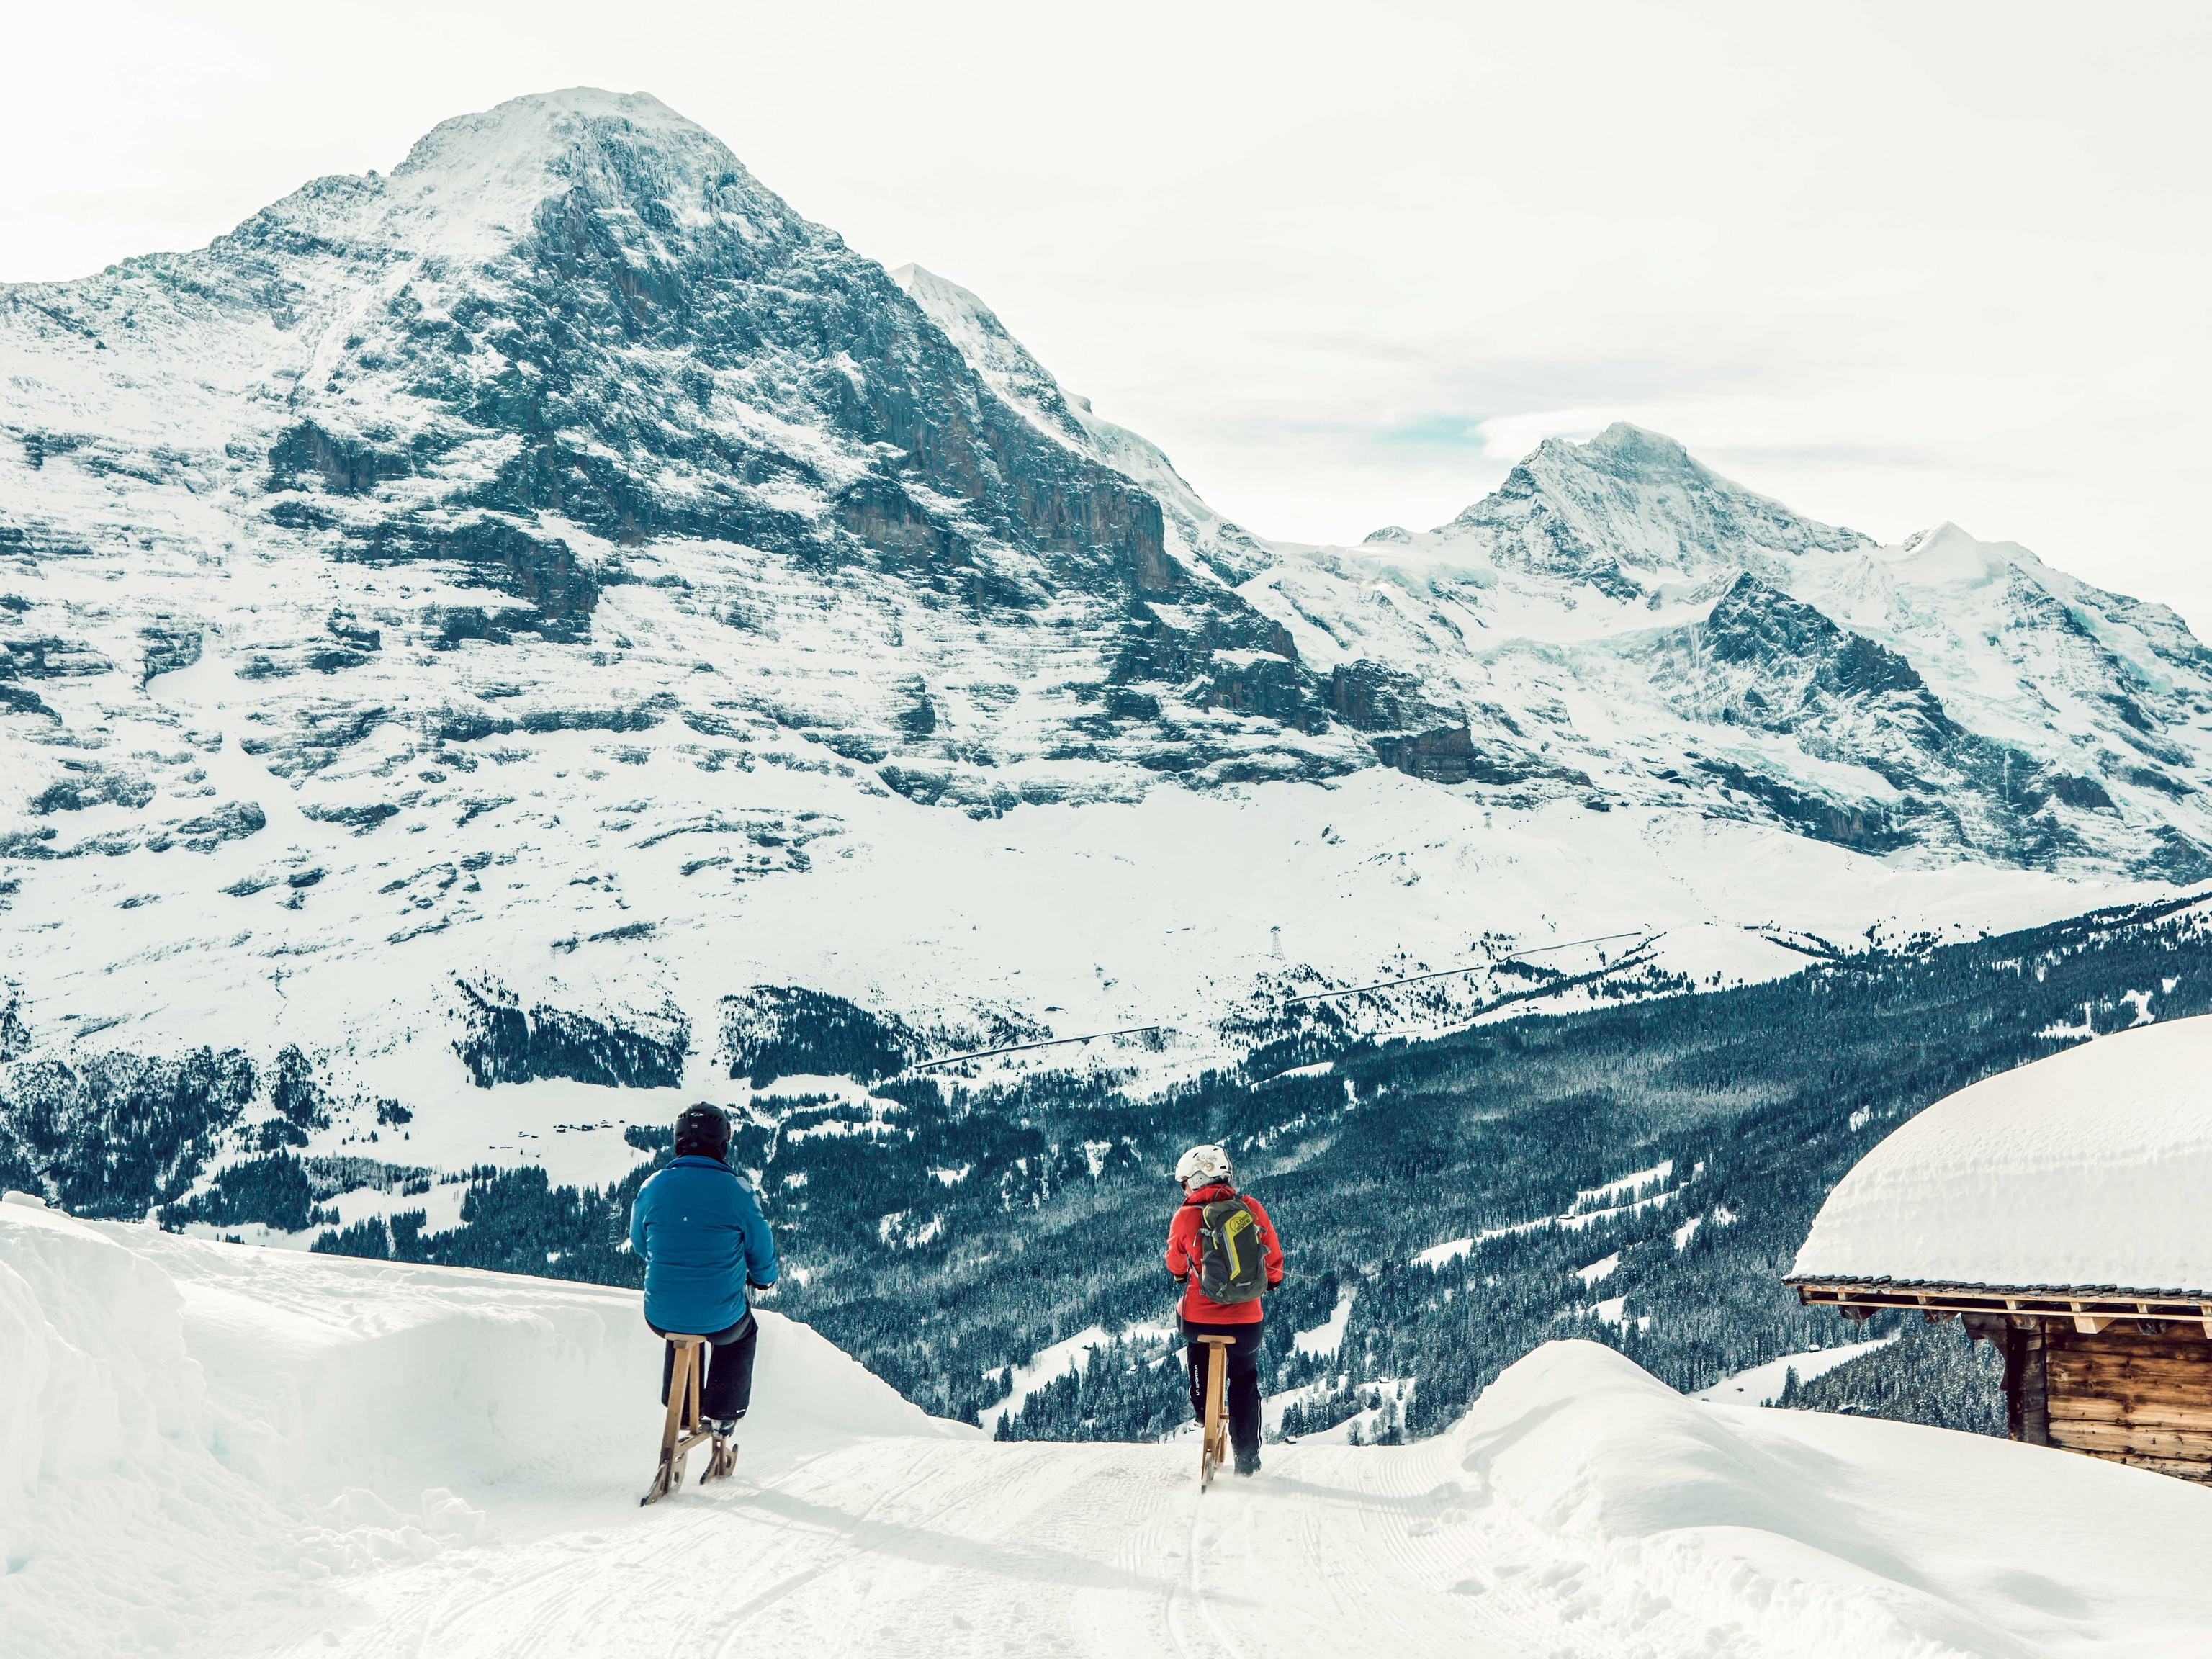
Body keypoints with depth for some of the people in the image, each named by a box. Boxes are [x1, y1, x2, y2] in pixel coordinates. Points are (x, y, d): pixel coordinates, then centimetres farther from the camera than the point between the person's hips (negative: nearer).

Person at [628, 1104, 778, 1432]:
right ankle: (724, 1411, 34)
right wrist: (763, 1279, 22)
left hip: (660, 1318, 2)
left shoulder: (651, 1188, -7)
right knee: (744, 1331, 34)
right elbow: (762, 1252, -2)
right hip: (721, 1322, -2)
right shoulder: (737, 1191, -15)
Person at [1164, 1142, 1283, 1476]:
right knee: (1245, 1383, 21)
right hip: (1246, 1317, 2)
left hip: (1200, 1317, -2)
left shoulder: (1186, 1216, -10)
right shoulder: (1250, 1207, -6)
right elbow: (1273, 1256, 5)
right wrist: (1272, 1280, 27)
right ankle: (1247, 1458, 25)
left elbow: (1175, 1263, 8)